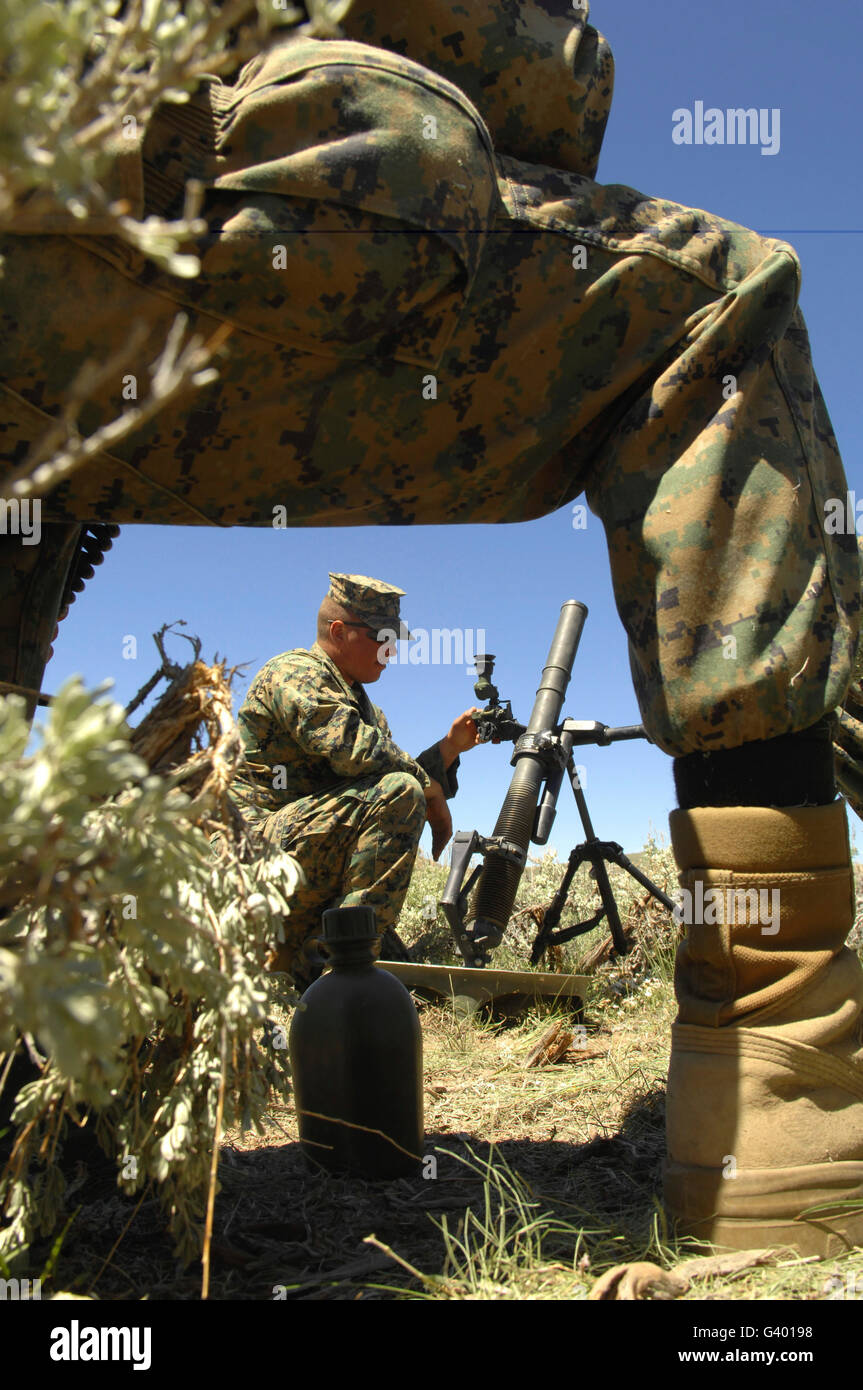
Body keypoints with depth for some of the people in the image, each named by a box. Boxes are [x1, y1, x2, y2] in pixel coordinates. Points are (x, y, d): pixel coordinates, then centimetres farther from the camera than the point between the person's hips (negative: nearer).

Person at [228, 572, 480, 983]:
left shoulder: (361, 704, 23)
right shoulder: (295, 672, -5)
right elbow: (353, 750, -21)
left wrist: (449, 747, 3)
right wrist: (430, 790, -12)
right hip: (261, 844, -10)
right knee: (397, 794, -25)